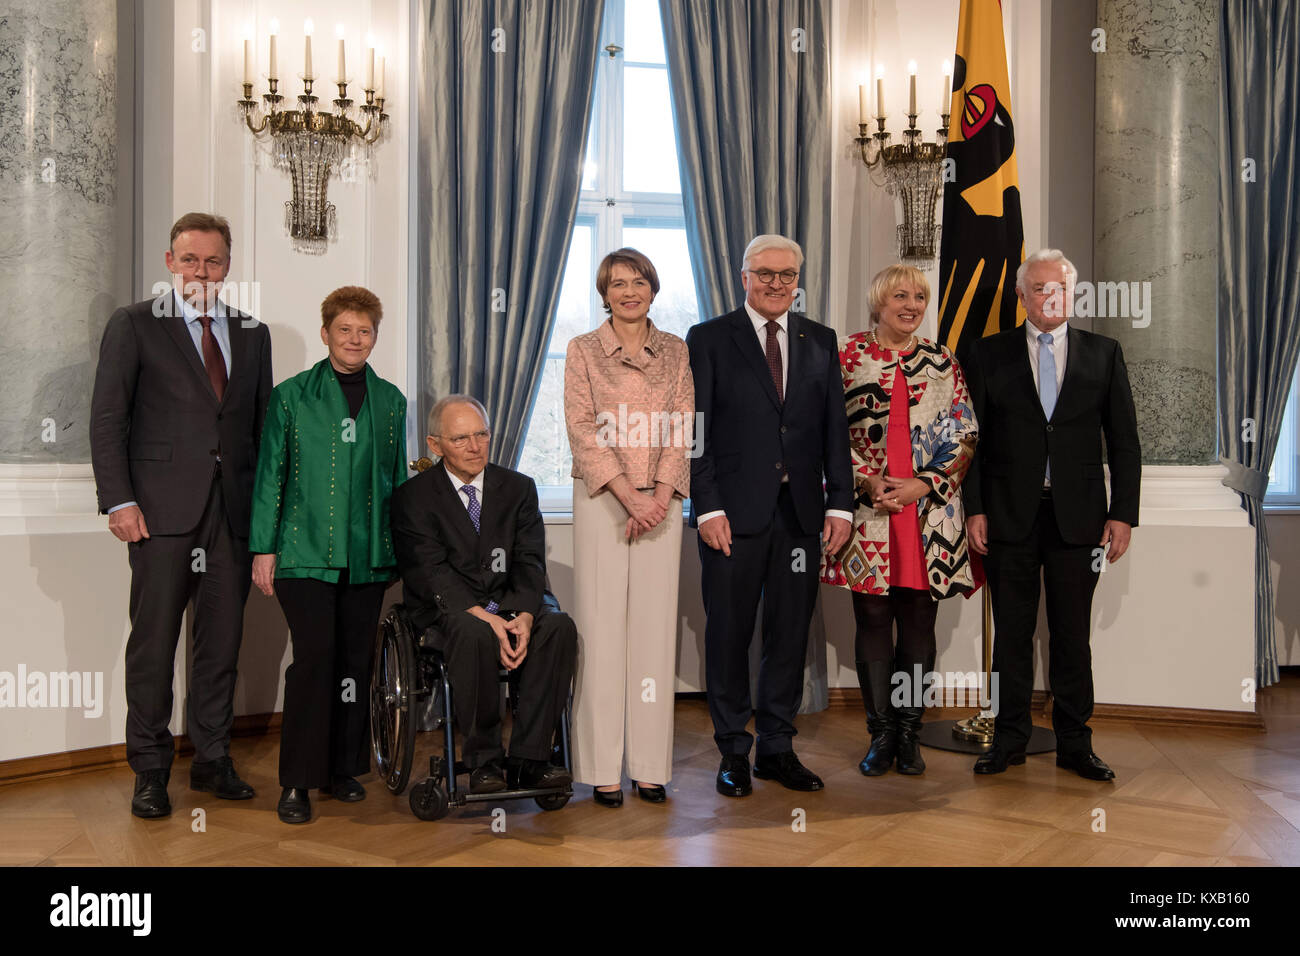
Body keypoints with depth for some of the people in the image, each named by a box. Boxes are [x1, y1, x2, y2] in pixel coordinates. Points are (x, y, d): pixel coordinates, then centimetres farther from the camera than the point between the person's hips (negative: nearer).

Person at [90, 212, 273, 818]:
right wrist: (119, 500, -10)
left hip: (234, 511, 4)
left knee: (223, 638, 8)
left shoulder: (253, 334, 15)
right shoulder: (133, 325, 4)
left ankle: (212, 761, 21)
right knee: (154, 640, 1)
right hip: (163, 511, -3)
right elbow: (107, 419, -1)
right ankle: (150, 772, 14)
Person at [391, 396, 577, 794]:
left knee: (559, 625, -26)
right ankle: (484, 760, -20)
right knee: (473, 634, -36)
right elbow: (430, 572, -11)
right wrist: (484, 617, -25)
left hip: (512, 605, 3)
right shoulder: (414, 496, 0)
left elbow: (530, 562, 1)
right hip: (448, 610, -3)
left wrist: (523, 615, -19)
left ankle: (528, 757, -21)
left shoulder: (519, 488, 10)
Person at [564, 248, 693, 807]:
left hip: (660, 501, 2)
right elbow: (582, 429, -4)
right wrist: (628, 494, -14)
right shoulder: (583, 350, 4)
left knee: (655, 624, 3)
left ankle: (651, 765, 11)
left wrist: (659, 494, -9)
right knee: (601, 625, -2)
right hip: (600, 498, -2)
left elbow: (680, 430, 4)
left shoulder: (675, 352, 11)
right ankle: (602, 767, 5)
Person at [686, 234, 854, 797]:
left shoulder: (820, 342, 13)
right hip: (734, 515, -3)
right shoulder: (709, 339, 3)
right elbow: (696, 432, -3)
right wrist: (708, 507, -11)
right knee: (729, 634, 4)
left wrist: (840, 503, 2)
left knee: (790, 632, 9)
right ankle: (733, 752, 18)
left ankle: (777, 748, 22)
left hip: (801, 513, 3)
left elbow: (835, 428, 10)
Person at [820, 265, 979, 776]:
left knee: (919, 621, 5)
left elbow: (963, 438, 6)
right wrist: (869, 481, -11)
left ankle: (909, 732, 17)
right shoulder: (849, 356, 5)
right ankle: (881, 734, 15)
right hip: (867, 508, -1)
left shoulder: (943, 362, 10)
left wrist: (923, 484, -8)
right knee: (872, 619, 3)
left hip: (929, 512, 1)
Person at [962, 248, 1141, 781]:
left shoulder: (1104, 353, 8)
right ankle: (1009, 741, 18)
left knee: (1073, 636, 7)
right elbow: (974, 439, 3)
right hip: (1009, 517, 0)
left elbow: (1124, 441, 6)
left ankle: (1074, 744, 19)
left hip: (1077, 518, 1)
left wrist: (1123, 514, -1)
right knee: (1011, 633, 6)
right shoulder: (988, 355, 6)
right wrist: (974, 509, -4)